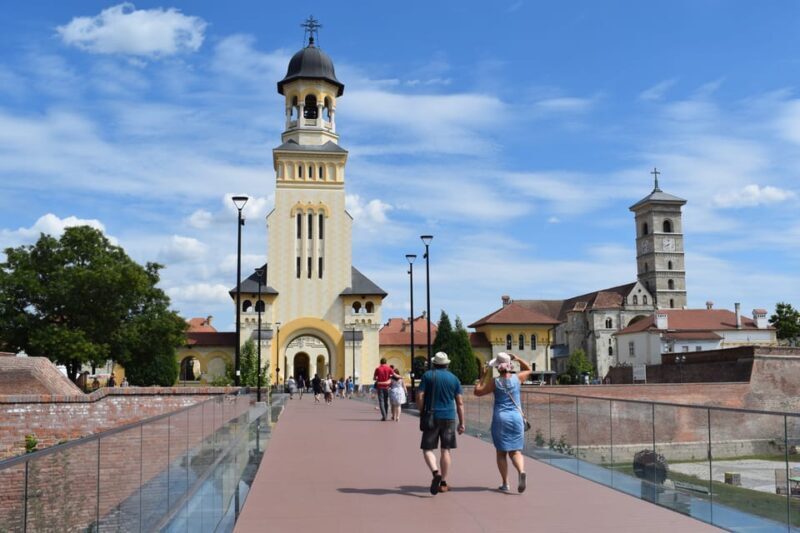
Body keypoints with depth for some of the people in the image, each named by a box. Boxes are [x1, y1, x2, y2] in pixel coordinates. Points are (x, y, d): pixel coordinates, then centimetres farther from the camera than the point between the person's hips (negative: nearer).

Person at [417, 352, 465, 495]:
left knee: (427, 449, 3)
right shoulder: (454, 378, 5)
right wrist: (461, 423, 8)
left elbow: (420, 397, -7)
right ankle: (443, 483, 10)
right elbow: (460, 403, 3)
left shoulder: (428, 376, -1)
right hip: (449, 418, 2)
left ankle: (436, 473, -21)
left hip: (432, 417, -2)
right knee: (445, 450, 8)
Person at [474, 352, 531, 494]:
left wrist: (482, 376, 9)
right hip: (516, 418, 2)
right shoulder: (517, 378, -1)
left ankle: (505, 483, 7)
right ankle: (521, 472, -22)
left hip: (500, 418, -2)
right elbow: (528, 369, 20)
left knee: (501, 452, 9)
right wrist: (517, 358, 12)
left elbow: (477, 391, 3)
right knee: (515, 451, 7)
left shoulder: (494, 382, -7)